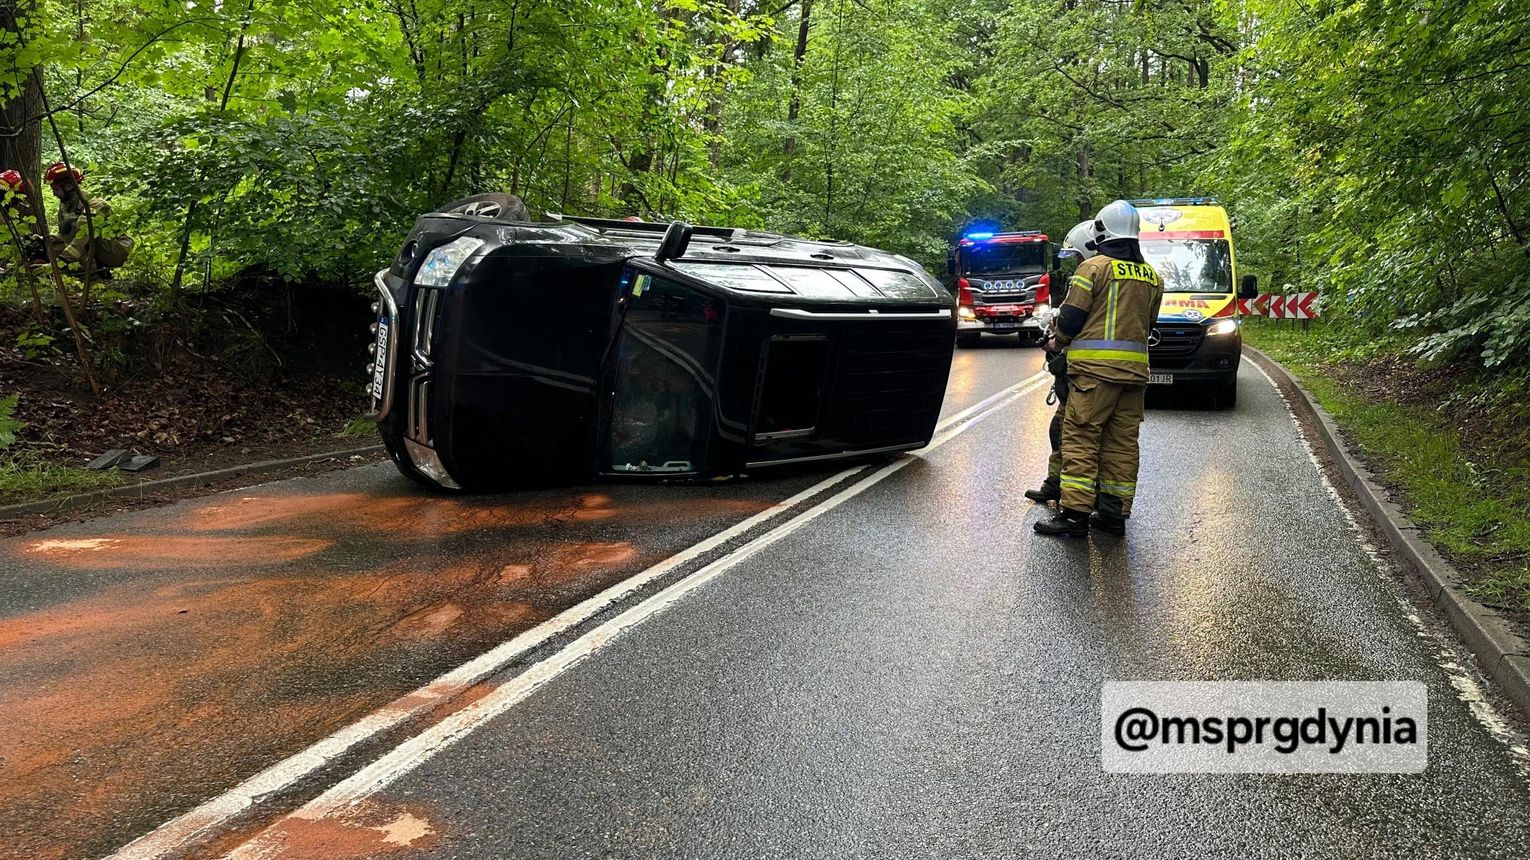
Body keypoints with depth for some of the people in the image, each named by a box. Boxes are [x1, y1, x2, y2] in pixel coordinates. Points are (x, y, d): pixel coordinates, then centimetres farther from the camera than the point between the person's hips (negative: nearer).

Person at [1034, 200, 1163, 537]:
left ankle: (1075, 512, -8)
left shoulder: (1094, 268, -6)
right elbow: (1148, 324, 20)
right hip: (1135, 369, 7)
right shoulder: (1152, 276, 15)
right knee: (1122, 442, 10)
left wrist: (1059, 340, 13)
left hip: (1095, 368, -6)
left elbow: (1070, 318, -6)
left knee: (1081, 439, -5)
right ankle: (1115, 512, 14)